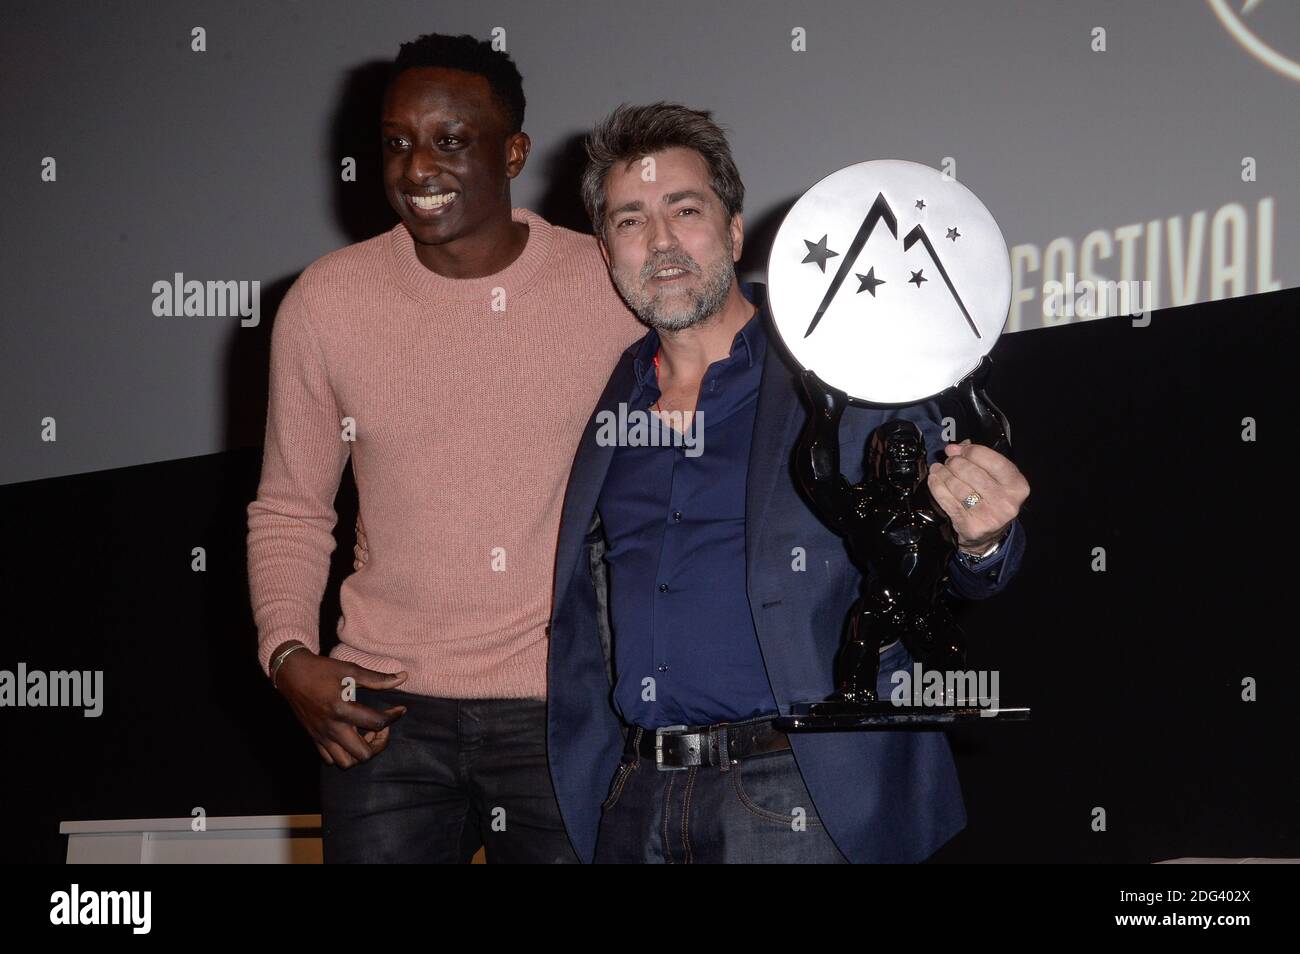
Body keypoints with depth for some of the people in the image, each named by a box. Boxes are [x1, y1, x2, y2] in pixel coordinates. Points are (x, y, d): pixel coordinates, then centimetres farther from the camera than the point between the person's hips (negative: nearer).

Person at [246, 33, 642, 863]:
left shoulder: (617, 291, -3)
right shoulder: (326, 300, 1)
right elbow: (290, 511, 9)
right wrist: (289, 655, -6)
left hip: (569, 710, -1)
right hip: (389, 709, 1)